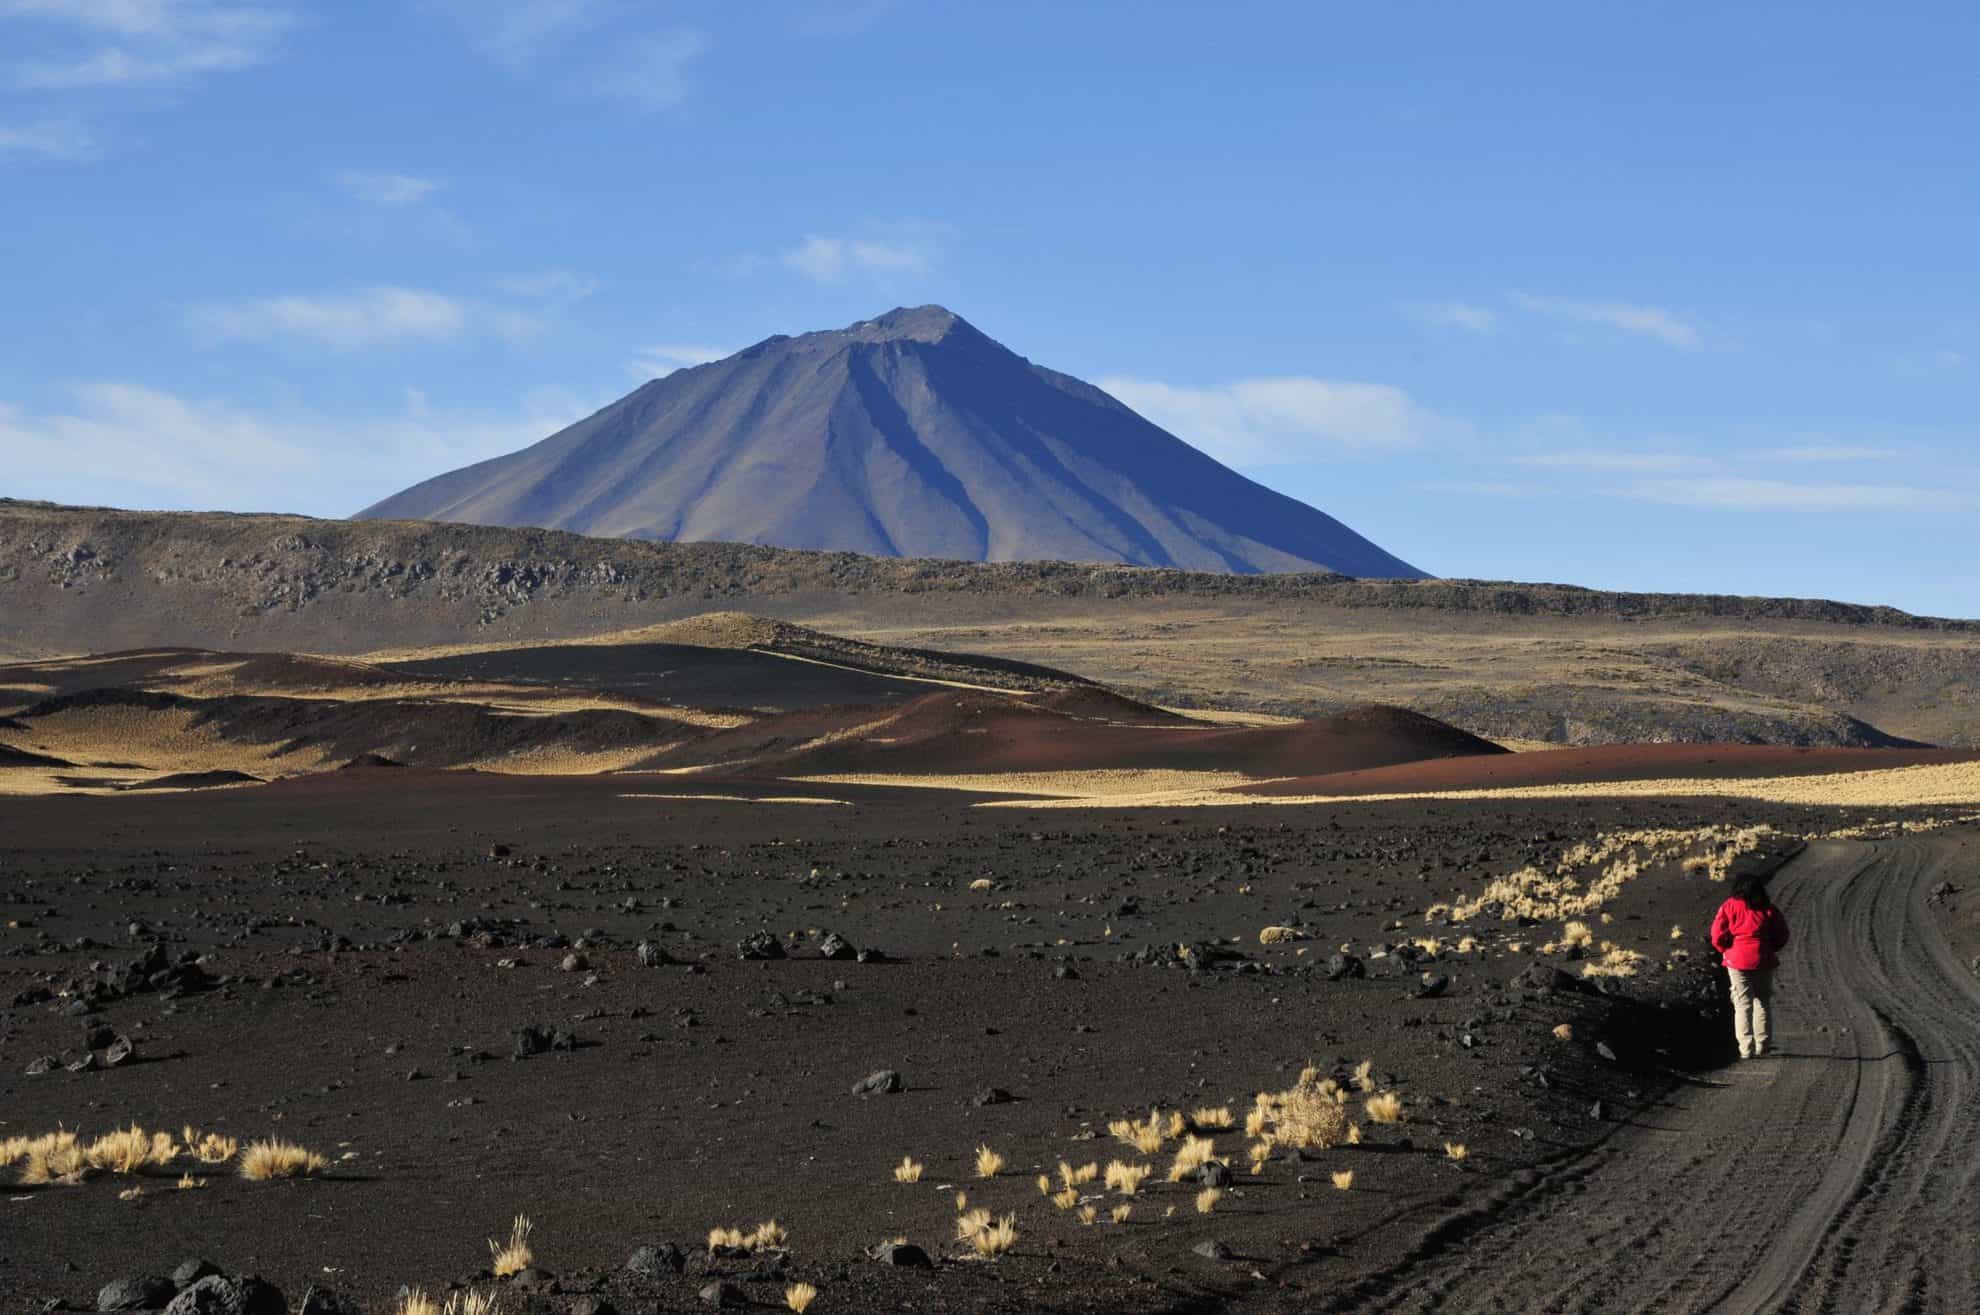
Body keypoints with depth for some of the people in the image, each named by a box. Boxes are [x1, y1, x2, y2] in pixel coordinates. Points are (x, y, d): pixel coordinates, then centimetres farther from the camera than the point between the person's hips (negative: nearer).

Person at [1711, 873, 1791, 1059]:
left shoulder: (1730, 907, -2)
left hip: (1737, 960, -2)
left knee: (1742, 1004, 1)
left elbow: (1718, 935, -7)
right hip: (1763, 960, 2)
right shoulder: (1769, 909, 2)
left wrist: (1726, 951, 10)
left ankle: (1746, 1048, -8)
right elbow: (1782, 935, 3)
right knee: (1763, 1002, 14)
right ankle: (1761, 1047, 15)